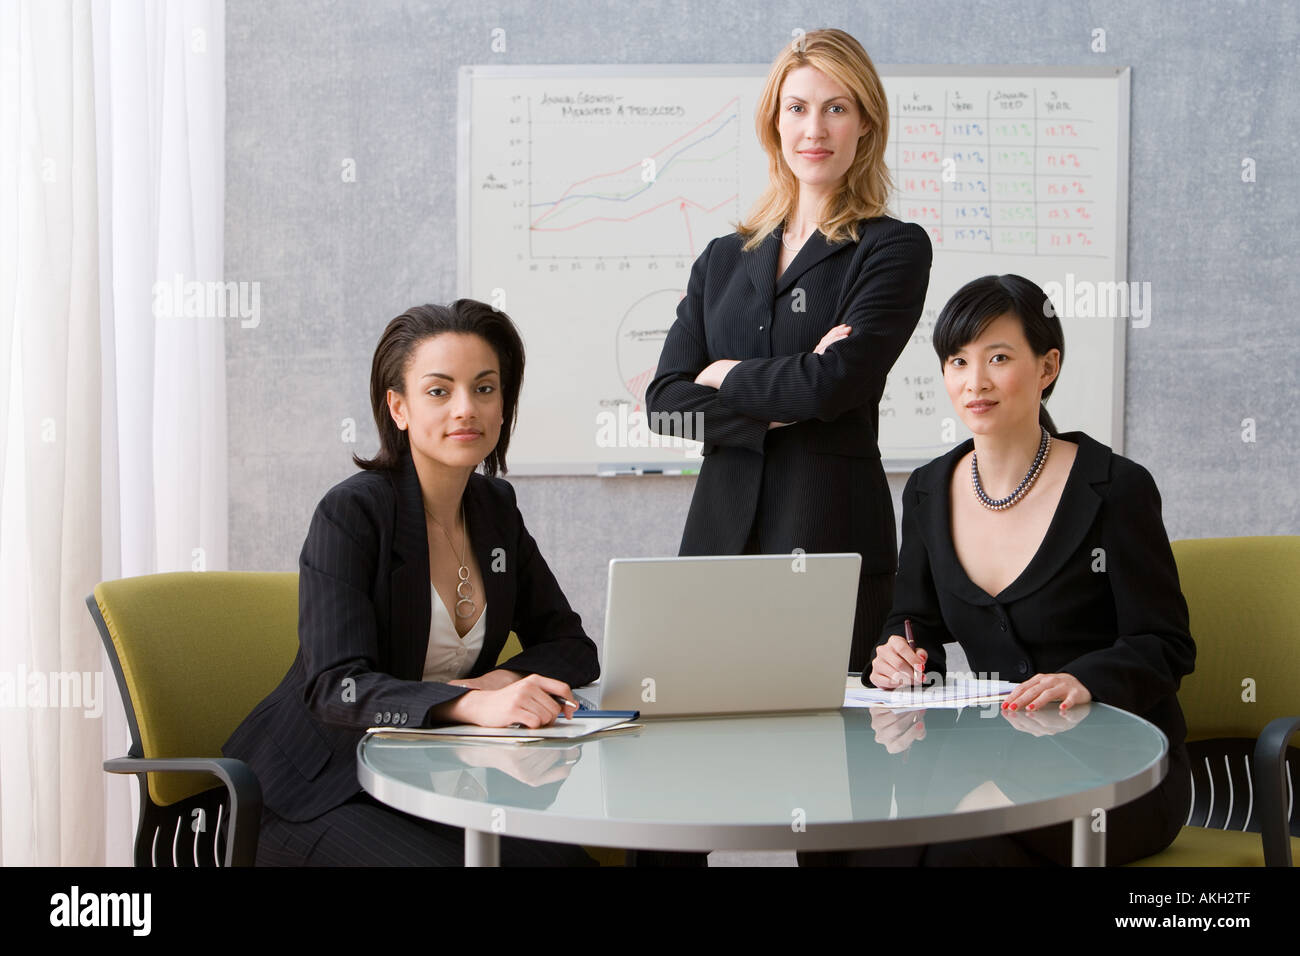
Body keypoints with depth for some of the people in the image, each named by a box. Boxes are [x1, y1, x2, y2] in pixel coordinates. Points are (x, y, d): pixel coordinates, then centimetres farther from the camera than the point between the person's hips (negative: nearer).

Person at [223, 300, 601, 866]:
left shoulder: (494, 508, 6)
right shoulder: (352, 513, -14)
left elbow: (570, 645, 11)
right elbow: (335, 687, -25)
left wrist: (503, 680, -11)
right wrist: (474, 705, -41)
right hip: (318, 794, -5)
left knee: (564, 858, -19)